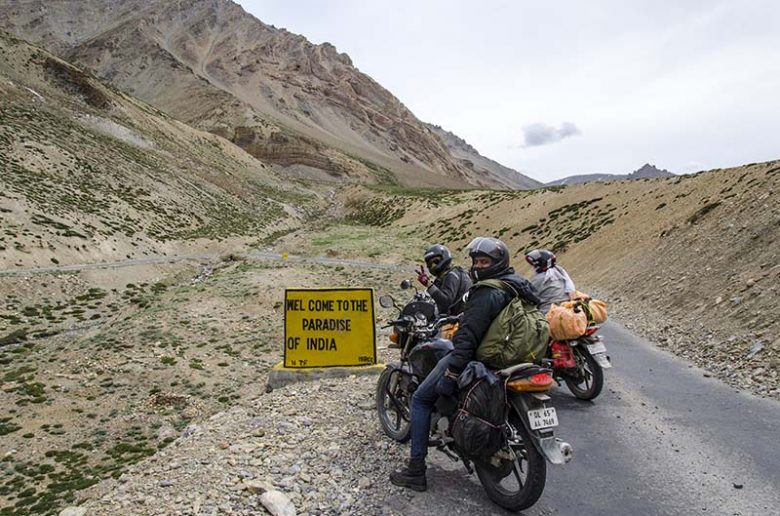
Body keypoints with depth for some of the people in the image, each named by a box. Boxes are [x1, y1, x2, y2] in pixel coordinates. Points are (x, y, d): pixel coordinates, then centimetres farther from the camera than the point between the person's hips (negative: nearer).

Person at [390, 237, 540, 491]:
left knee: (420, 399, -1)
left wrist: (451, 372, -28)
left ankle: (416, 470, 0)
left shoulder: (486, 293, -21)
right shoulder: (519, 284, 8)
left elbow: (469, 336, -28)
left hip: (474, 357, -10)